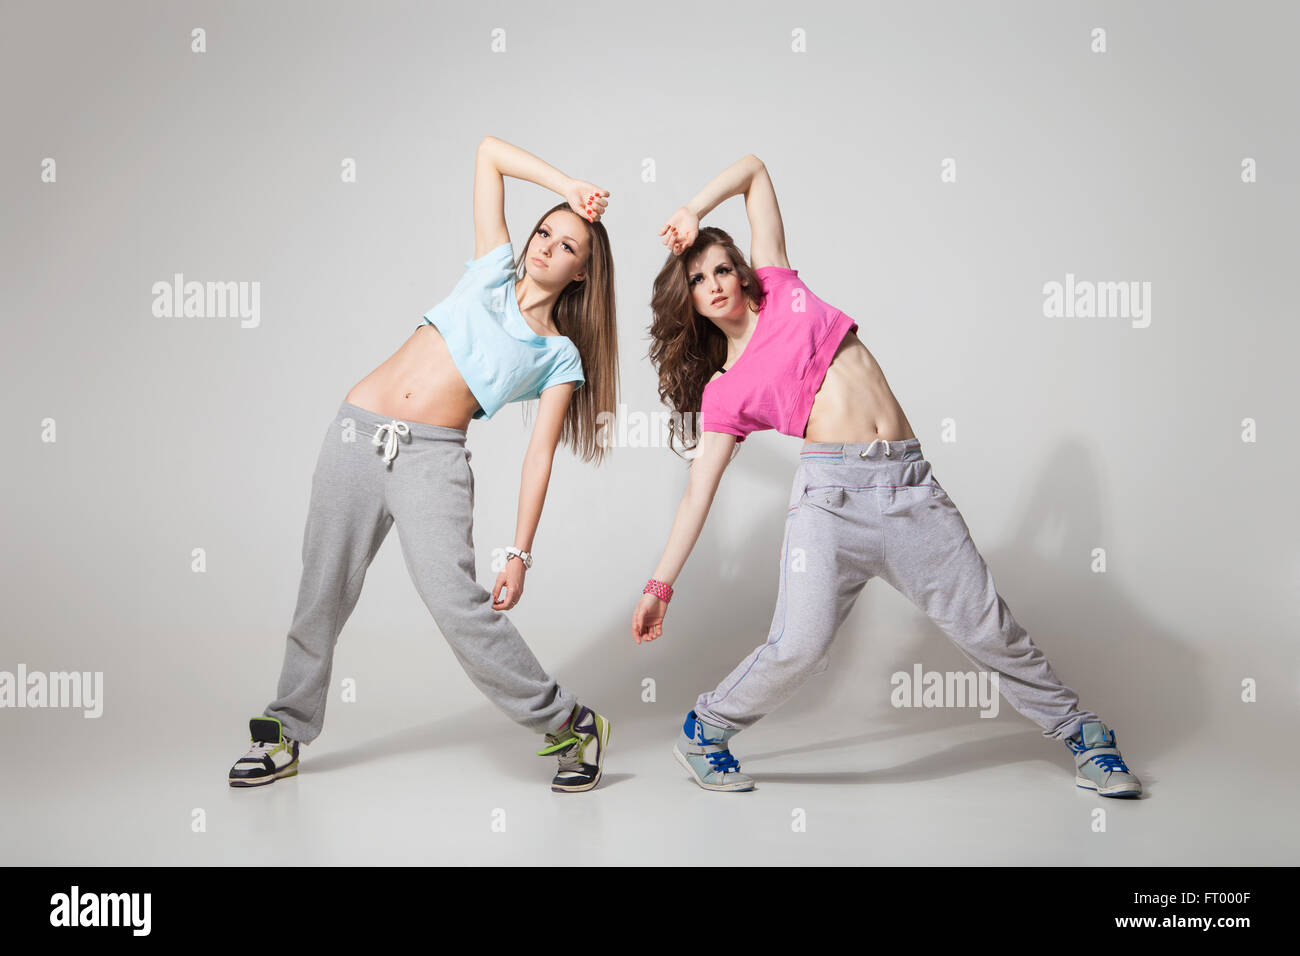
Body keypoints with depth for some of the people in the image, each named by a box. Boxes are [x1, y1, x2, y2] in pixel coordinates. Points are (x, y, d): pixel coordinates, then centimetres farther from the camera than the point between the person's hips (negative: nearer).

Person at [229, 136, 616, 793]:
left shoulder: (561, 358, 8)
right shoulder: (493, 271, 15)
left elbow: (538, 457, 2)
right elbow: (489, 149, 18)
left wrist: (519, 553, -6)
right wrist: (568, 187, 11)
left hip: (431, 457, -3)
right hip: (357, 434, 3)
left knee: (458, 604, -17)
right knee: (323, 594, 8)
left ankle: (570, 724, -1)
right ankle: (284, 734, 28)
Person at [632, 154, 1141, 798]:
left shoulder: (778, 287, 16)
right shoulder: (722, 393, 11)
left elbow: (754, 169, 23)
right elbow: (699, 490, 9)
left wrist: (694, 212, 15)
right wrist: (660, 582, 5)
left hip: (909, 484, 2)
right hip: (830, 492, -2)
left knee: (987, 627, 5)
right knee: (798, 647, -17)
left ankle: (1081, 734, 25)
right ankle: (704, 733, 9)